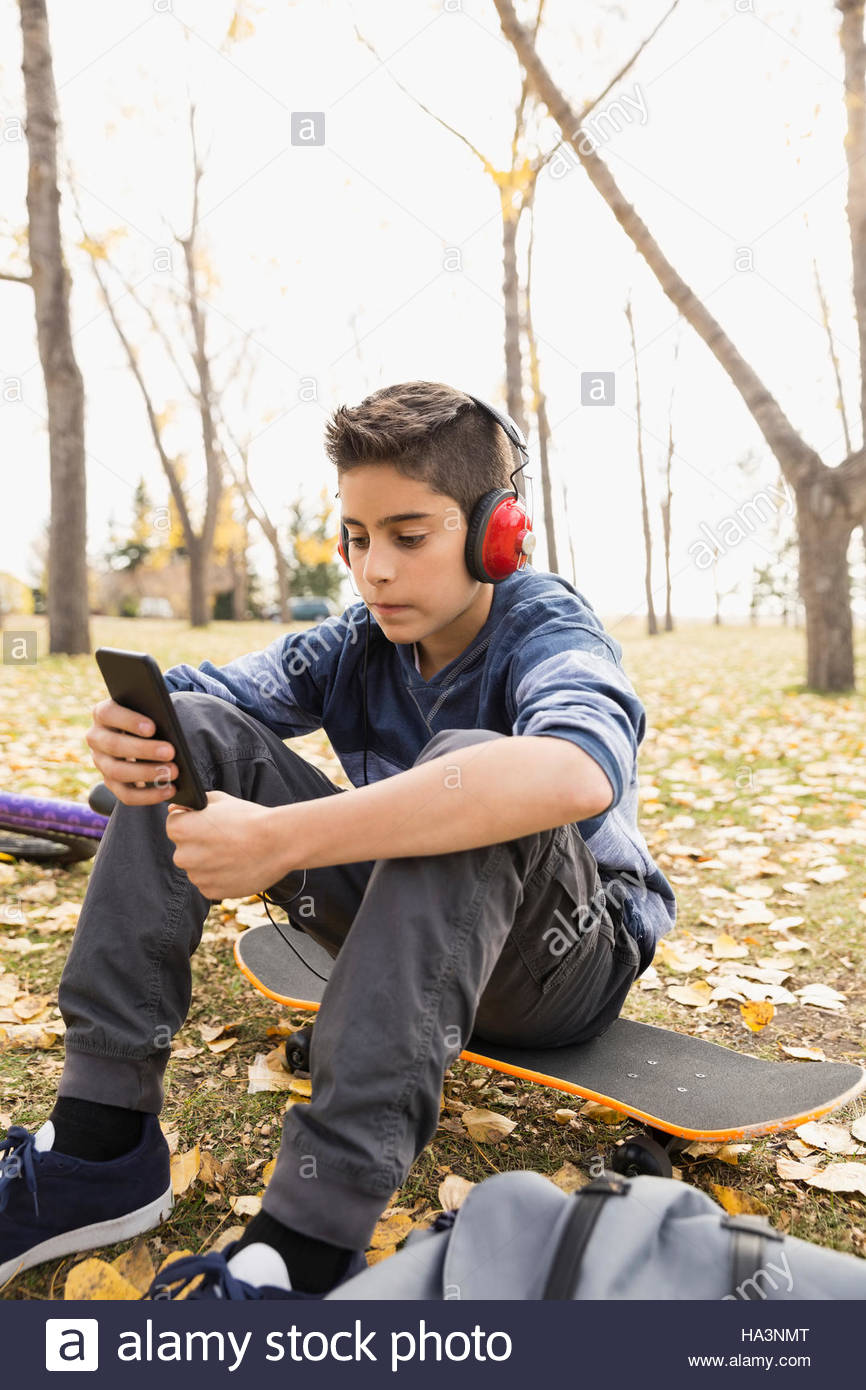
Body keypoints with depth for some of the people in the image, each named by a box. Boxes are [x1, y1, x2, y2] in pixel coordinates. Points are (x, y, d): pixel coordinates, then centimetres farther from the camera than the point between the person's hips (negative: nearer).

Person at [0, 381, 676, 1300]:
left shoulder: (547, 629, -19)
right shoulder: (360, 643, -1)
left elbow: (577, 770, -44)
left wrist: (280, 839, -47)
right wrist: (126, 735, -33)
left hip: (572, 962, -5)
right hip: (409, 934, 5)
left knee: (464, 768, -37)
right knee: (194, 735, -9)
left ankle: (306, 1246, -37)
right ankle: (98, 1141, -13)